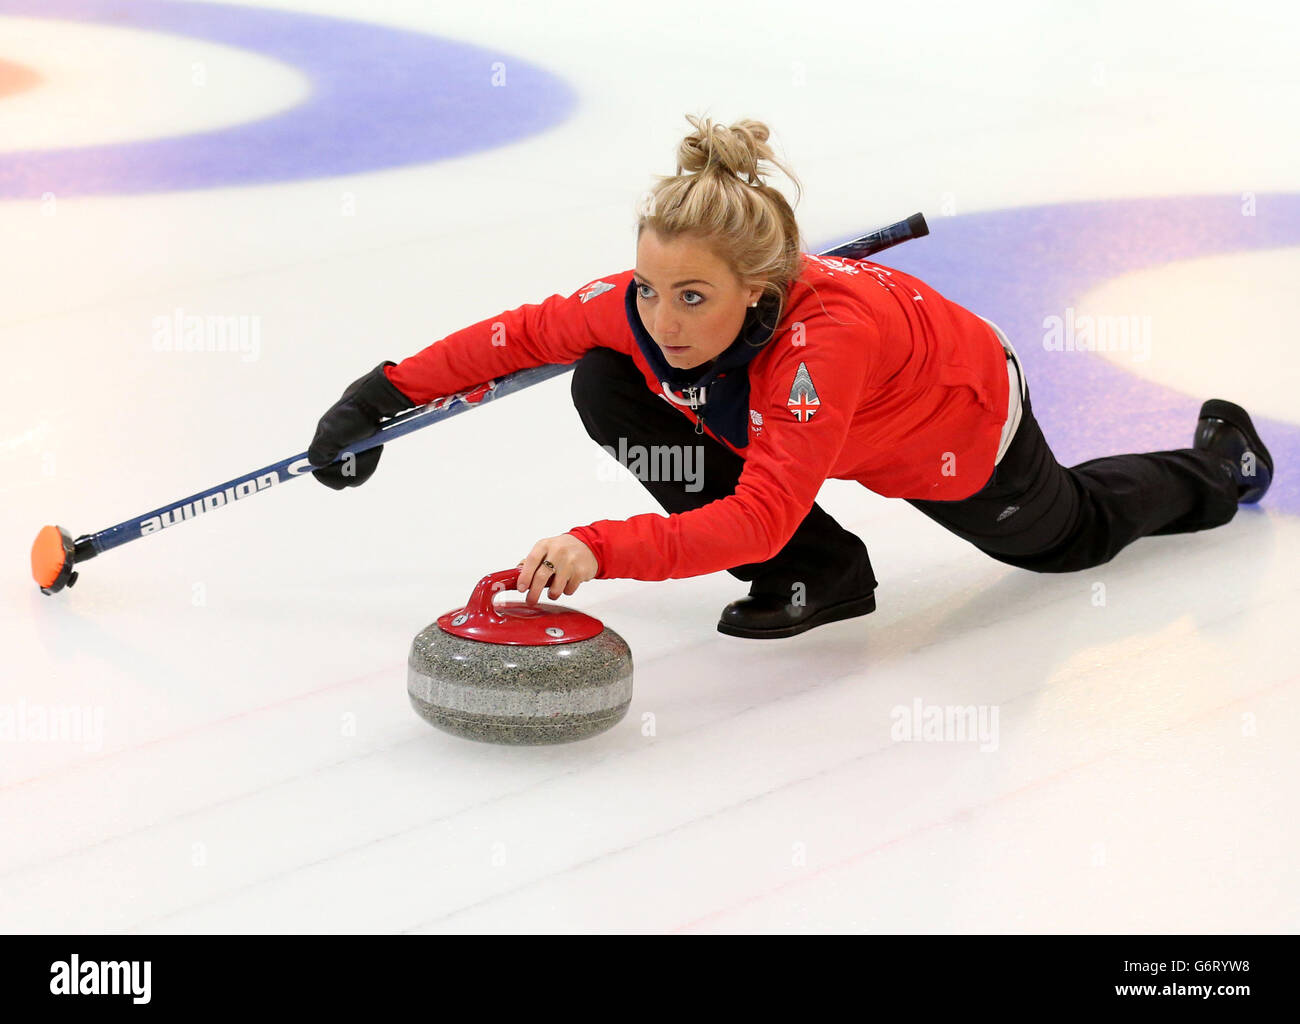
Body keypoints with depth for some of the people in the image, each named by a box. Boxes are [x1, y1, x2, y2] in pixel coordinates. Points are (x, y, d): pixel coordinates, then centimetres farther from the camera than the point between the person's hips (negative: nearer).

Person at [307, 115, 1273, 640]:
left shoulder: (827, 330, -49)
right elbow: (523, 334, -16)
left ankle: (1220, 459, 60)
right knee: (606, 387, -20)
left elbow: (759, 515, -54)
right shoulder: (643, 307, -32)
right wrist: (389, 391, -22)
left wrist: (603, 549, -65)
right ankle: (818, 574, -3)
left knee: (1072, 535, 26)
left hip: (959, 434, -5)